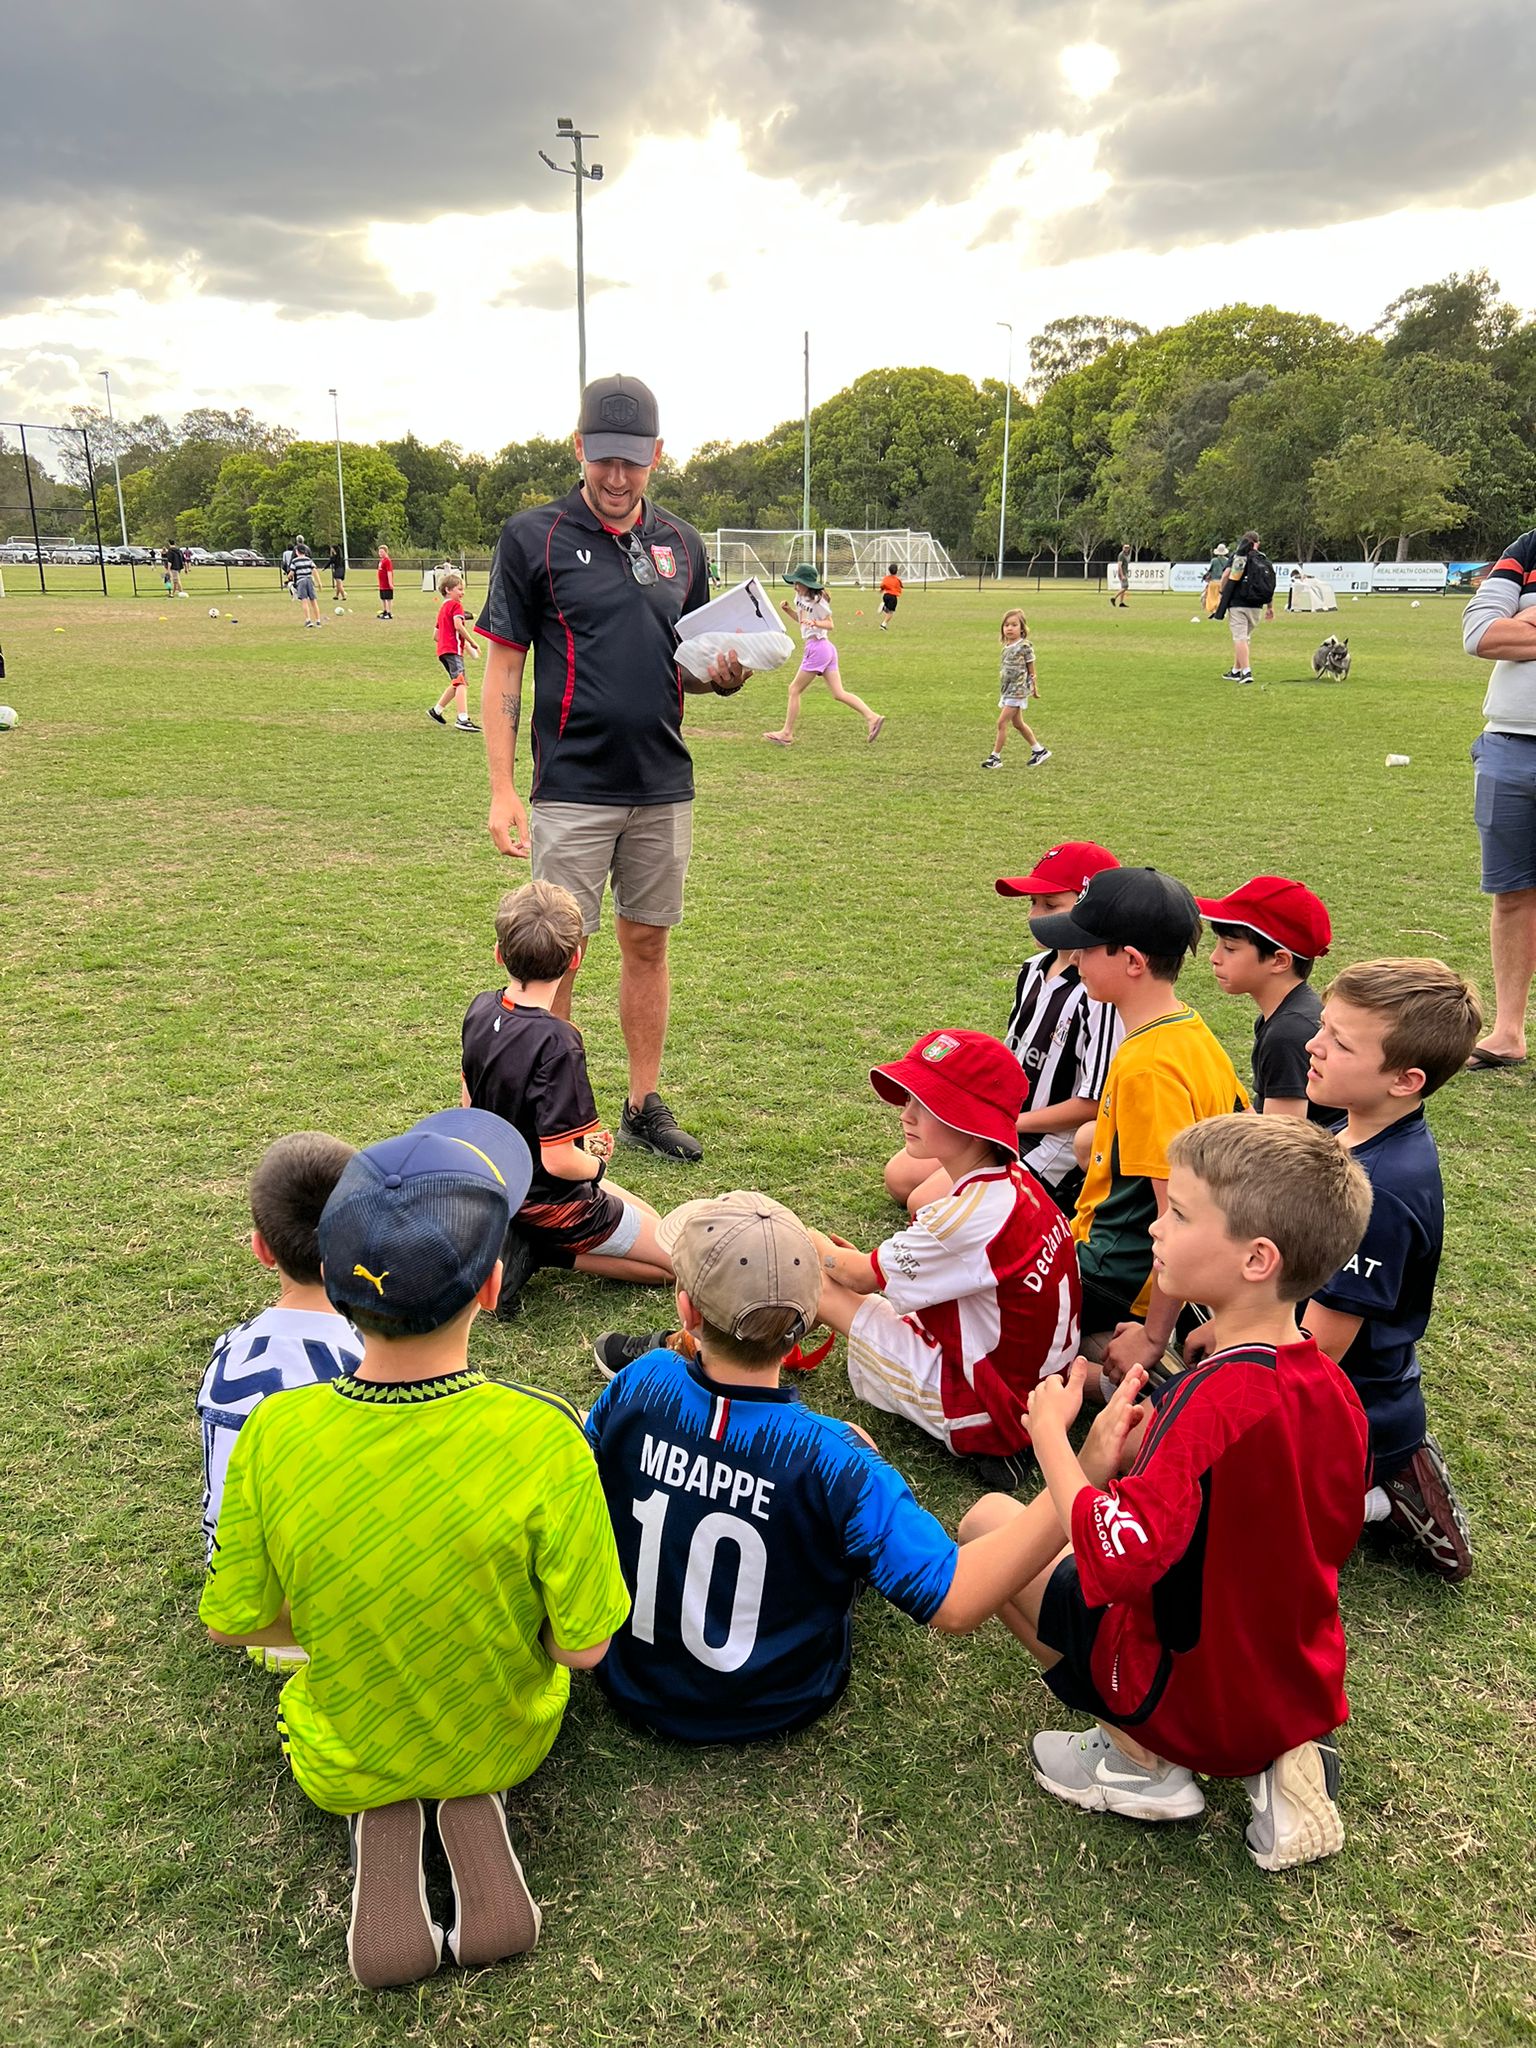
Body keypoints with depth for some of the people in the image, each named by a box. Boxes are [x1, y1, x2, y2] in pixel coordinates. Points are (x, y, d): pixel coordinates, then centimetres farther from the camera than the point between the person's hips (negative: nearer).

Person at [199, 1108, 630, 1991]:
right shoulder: (542, 1438, -34)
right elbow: (583, 1646, -22)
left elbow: (236, 1624, -13)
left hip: (343, 1759, 1)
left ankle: (381, 1825, 7)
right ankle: (475, 1814, 6)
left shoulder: (274, 1436, -29)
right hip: (506, 1743, 0)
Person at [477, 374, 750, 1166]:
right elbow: (503, 669, -4)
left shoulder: (681, 544, 10)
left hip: (664, 786, 5)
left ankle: (644, 1105, 22)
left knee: (647, 943, 11)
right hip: (572, 789, -4)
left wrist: (722, 676, -7)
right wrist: (502, 791, -11)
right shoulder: (533, 537, -3)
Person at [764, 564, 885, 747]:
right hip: (825, 649, 9)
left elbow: (830, 624, -8)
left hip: (817, 648, -9)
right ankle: (872, 717, -3)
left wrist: (815, 623, -26)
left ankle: (786, 733, 8)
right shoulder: (800, 598, 12)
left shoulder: (818, 601, -12)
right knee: (839, 693, 4)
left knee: (794, 690, 0)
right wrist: (787, 610, 9)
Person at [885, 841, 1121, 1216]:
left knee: (925, 1205, -15)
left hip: (1051, 1147, -10)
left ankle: (1055, 1208, 0)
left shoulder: (1101, 995, -24)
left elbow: (1094, 1103, -23)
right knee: (899, 1178, 12)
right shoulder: (1035, 970, 4)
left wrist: (1012, 1121, -15)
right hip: (999, 1120, 10)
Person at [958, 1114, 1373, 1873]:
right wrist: (1144, 1461, 8)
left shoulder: (1218, 1396, -29)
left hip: (1189, 1700, -7)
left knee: (987, 1519, 0)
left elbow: (1120, 1557, -37)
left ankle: (1140, 1760, 1)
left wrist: (1051, 1433, -22)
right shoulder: (1333, 1388, -5)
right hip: (1304, 1692, 7)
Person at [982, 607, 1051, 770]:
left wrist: (1034, 688, 3)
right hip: (1007, 690, 8)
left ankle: (995, 757, -3)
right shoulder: (1006, 647, 9)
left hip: (1017, 691, -8)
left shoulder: (1024, 646, -12)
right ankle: (1039, 750, 28)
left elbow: (1031, 670, -4)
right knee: (1017, 723, 15)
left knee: (1002, 722, -10)